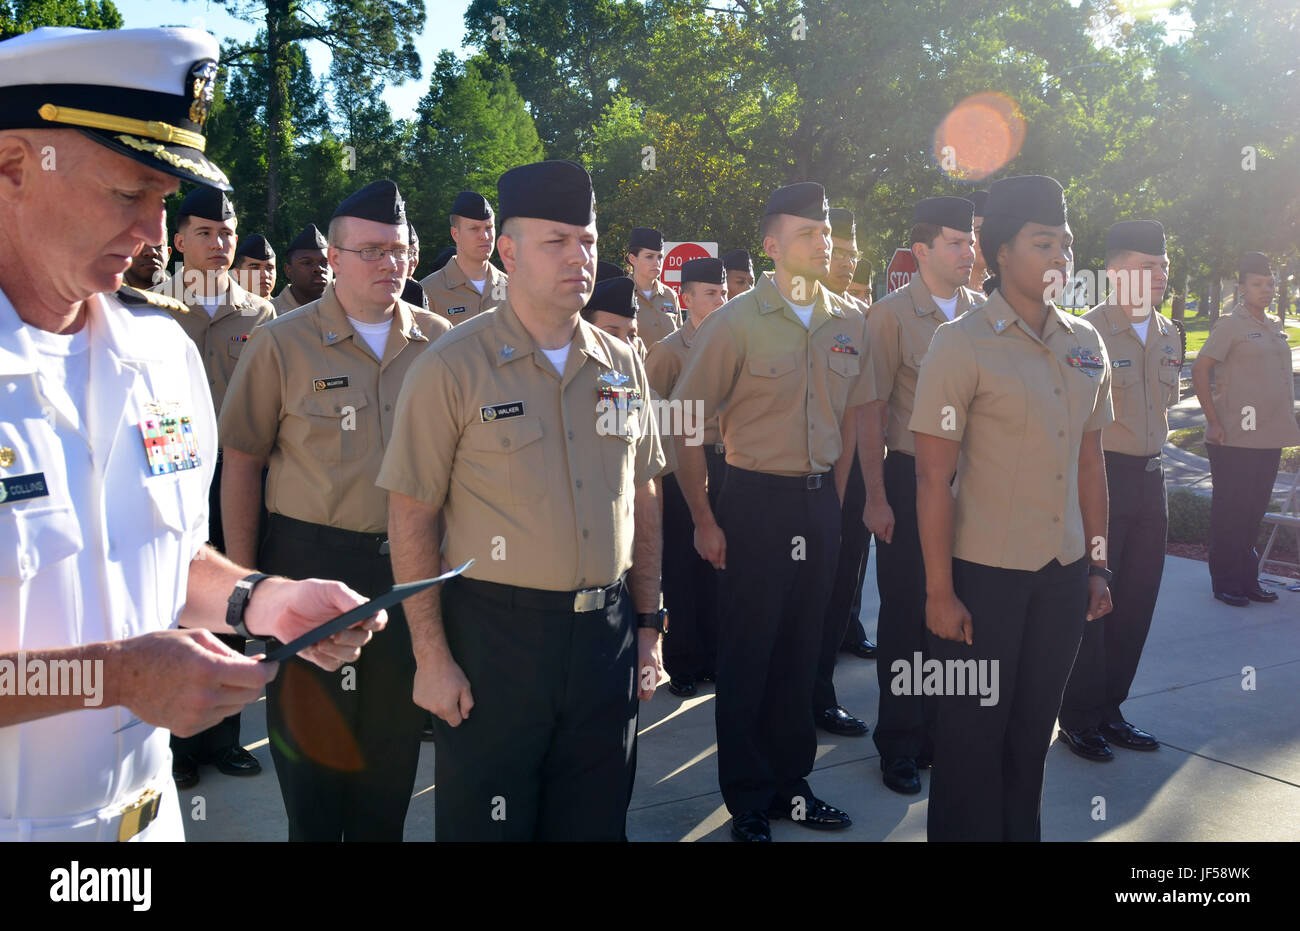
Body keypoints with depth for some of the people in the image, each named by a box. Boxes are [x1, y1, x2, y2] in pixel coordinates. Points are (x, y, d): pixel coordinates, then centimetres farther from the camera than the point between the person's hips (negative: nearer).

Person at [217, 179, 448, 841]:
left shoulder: (438, 341, 3)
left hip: (411, 561, 3)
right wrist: (244, 578, -5)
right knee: (312, 734, 10)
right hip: (311, 560, -2)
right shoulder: (282, 343, -5)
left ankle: (380, 831, 35)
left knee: (396, 737, 15)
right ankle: (311, 832, 31)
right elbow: (242, 463, -3)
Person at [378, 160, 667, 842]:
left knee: (594, 822, 17)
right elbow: (412, 518, -8)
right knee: (487, 822, 9)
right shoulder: (452, 368, -8)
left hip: (607, 634, 5)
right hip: (494, 638, -4)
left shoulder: (623, 365, 6)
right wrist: (431, 656, -10)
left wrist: (647, 625, 11)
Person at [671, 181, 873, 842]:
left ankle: (789, 782, 32)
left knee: (800, 649, 15)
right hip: (755, 501, -4)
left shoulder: (849, 324, 5)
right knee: (746, 655, 6)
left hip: (820, 504, 5)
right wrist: (704, 520, -9)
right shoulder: (734, 323, -10)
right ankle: (747, 801, 23)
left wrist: (832, 498, 11)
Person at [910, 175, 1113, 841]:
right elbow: (933, 477, -13)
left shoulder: (1085, 344, 6)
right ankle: (963, 832, 27)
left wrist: (1097, 564, 11)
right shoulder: (960, 344, -11)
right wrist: (939, 592, -13)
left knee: (1033, 728, 17)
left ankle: (1022, 830, 35)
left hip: (1064, 574, 5)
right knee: (973, 733, 8)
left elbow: (1089, 460, 12)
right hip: (983, 574, -5)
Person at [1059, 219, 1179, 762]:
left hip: (1149, 477, 7)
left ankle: (1109, 710, 26)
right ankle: (1078, 718, 17)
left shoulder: (1168, 334, 10)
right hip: (1098, 477, -7)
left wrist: (1148, 454, 17)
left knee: (1136, 601, 12)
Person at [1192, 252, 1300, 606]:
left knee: (1254, 511, 13)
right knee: (1230, 512, 0)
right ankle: (1225, 583, 10)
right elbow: (1200, 369, -13)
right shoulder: (1231, 324, -7)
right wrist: (1214, 423, -16)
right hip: (1235, 439, -7)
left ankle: (1248, 579, 23)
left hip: (1269, 438, 7)